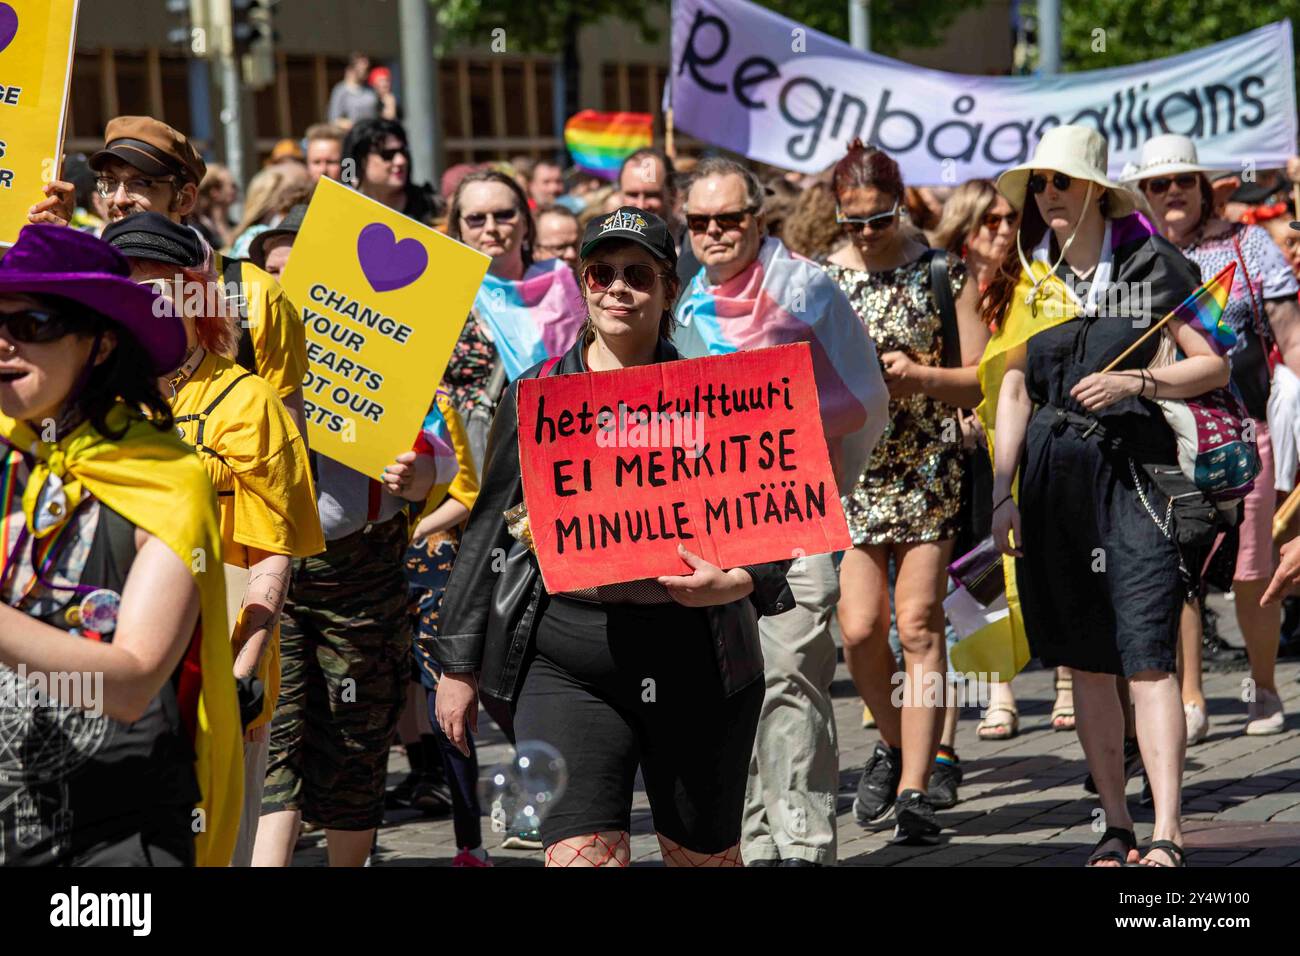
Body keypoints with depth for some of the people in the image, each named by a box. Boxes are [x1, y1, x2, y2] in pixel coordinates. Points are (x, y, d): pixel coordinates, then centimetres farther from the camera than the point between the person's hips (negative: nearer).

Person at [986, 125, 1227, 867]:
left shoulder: (1153, 263, 0)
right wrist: (1003, 492, 4)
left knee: (1147, 657, -12)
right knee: (1085, 662, 8)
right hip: (1052, 474, 4)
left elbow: (1215, 367, 2)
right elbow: (1013, 389, 12)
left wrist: (1137, 382, -14)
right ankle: (1116, 826, 15)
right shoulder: (1028, 277, 11)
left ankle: (1167, 835, -16)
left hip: (1131, 465, -4)